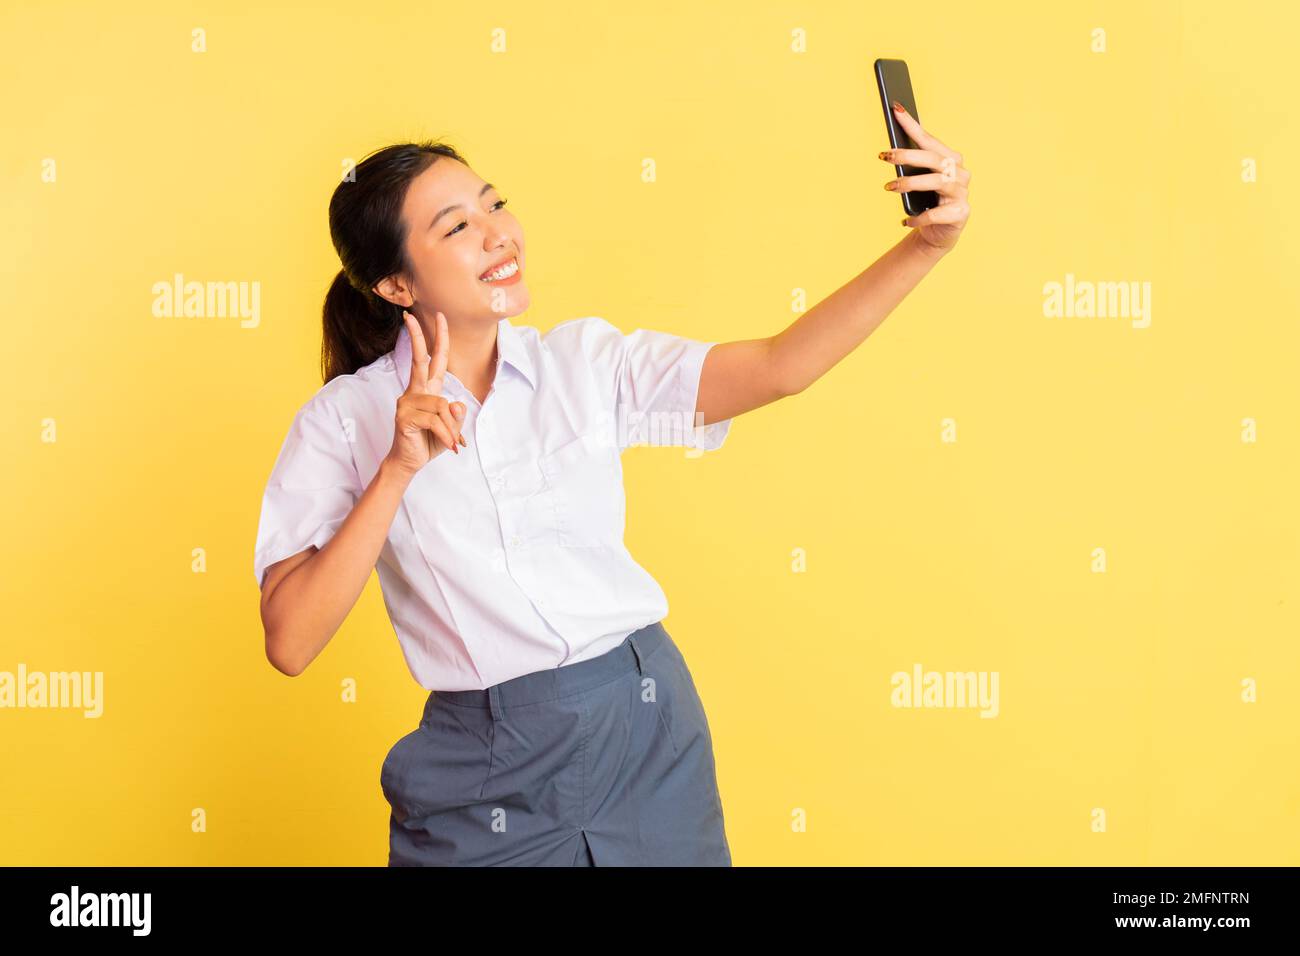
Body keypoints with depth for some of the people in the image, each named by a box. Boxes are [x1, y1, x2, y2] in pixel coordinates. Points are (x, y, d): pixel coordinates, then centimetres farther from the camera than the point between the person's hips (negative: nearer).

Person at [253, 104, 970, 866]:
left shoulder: (587, 360, 0)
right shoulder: (345, 420, -6)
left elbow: (783, 366, -10)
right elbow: (290, 643, -13)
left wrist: (928, 243, -20)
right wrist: (397, 471, -19)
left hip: (649, 727, 2)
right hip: (488, 777, -2)